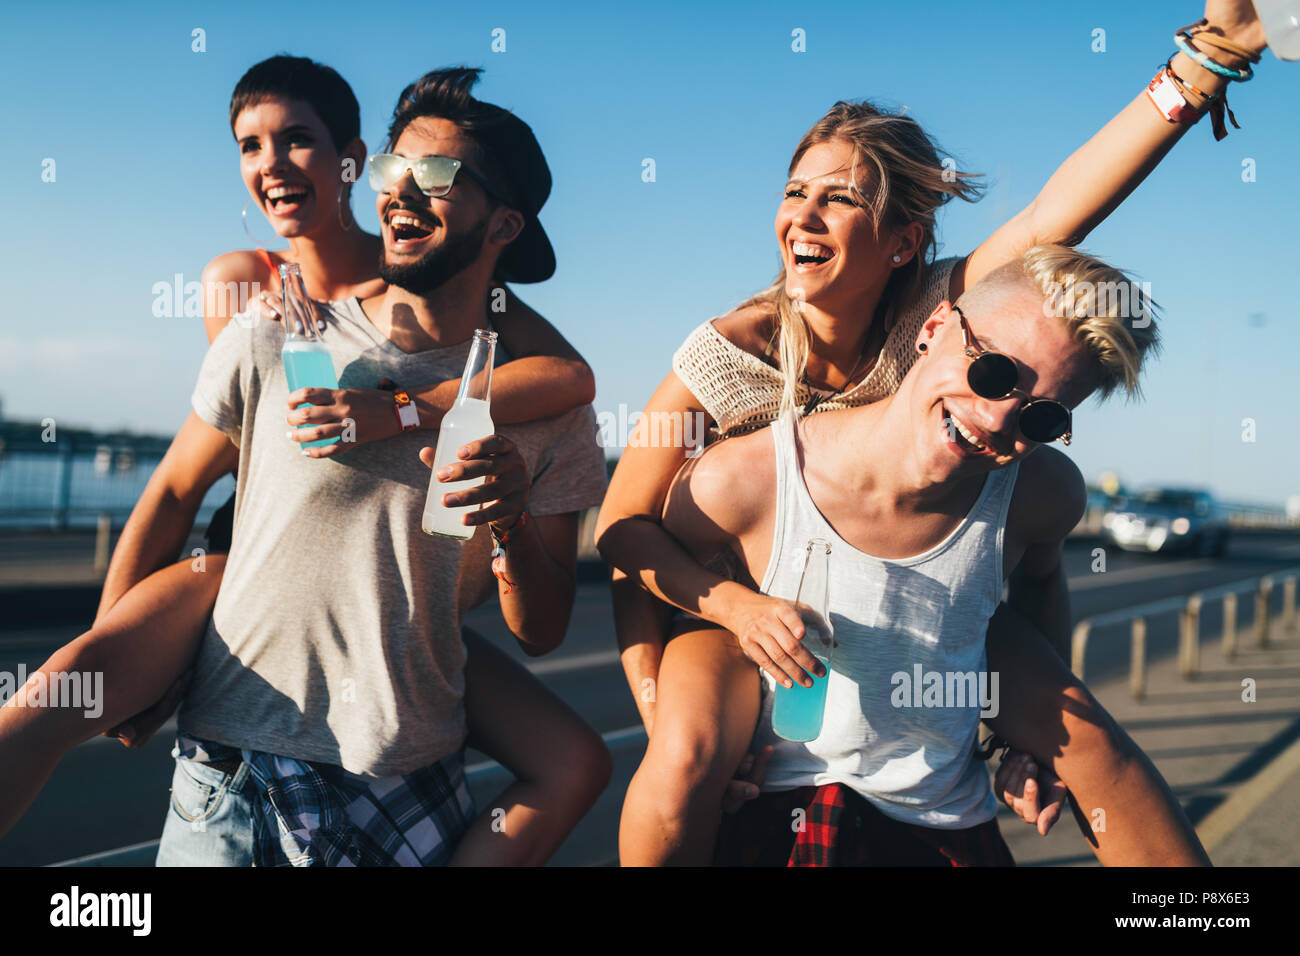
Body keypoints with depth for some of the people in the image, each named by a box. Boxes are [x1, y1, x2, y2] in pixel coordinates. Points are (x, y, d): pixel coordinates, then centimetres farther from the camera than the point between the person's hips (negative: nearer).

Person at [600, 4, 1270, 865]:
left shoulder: (930, 313, -16)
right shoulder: (730, 354, -21)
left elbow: (1053, 215, -32)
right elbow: (623, 526, -18)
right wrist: (734, 603, -35)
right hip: (734, 601, -2)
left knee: (1087, 740, -9)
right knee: (687, 757, -33)